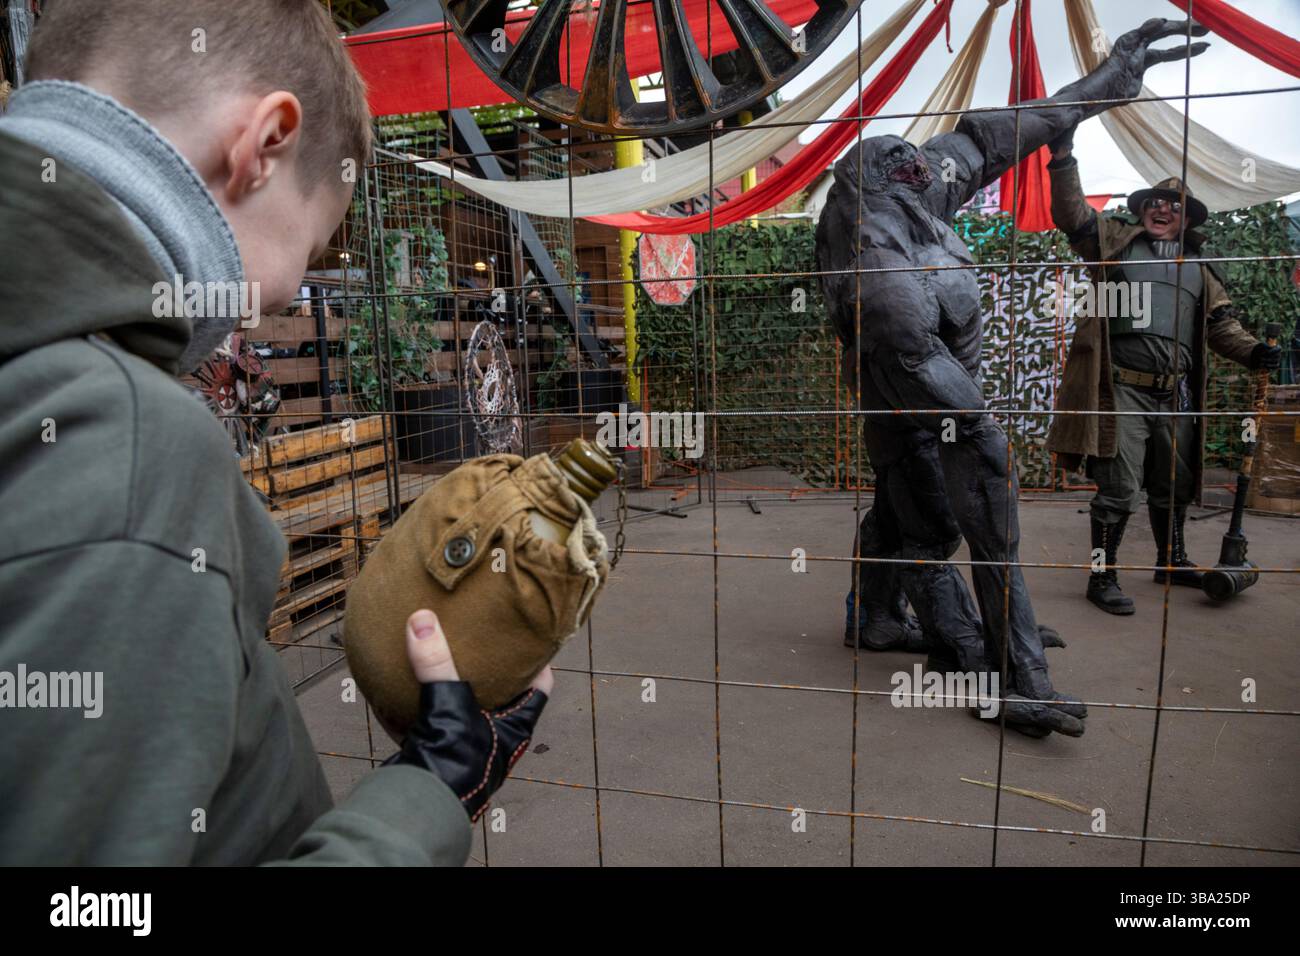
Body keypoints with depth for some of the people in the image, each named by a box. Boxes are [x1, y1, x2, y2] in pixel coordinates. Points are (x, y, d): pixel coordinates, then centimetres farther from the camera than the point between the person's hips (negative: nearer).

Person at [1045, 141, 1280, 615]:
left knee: (1174, 486, 17)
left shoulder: (1199, 267, 20)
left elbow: (1221, 322, 17)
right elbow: (1072, 215, -2)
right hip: (1122, 388, -5)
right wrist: (1063, 158, -15)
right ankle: (1103, 576, 3)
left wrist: (1250, 350, -2)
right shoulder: (1116, 240, 10)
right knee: (1119, 488, -7)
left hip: (1176, 394, 5)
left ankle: (1172, 561, 35)